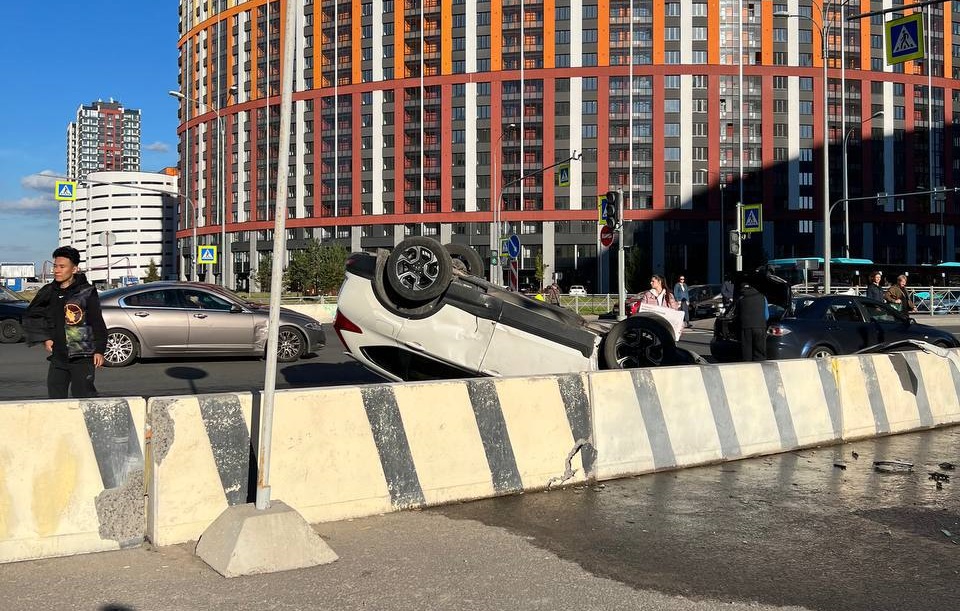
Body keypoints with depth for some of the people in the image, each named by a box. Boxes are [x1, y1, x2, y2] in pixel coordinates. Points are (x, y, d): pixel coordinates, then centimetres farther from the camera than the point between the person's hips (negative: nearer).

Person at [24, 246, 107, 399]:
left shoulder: (86, 292, -5)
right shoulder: (49, 292, 9)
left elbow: (98, 323, -6)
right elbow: (30, 317, 21)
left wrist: (99, 350, -12)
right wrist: (44, 338, 9)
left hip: (82, 357, -6)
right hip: (58, 356, 6)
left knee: (82, 395, -10)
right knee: (55, 395, 9)